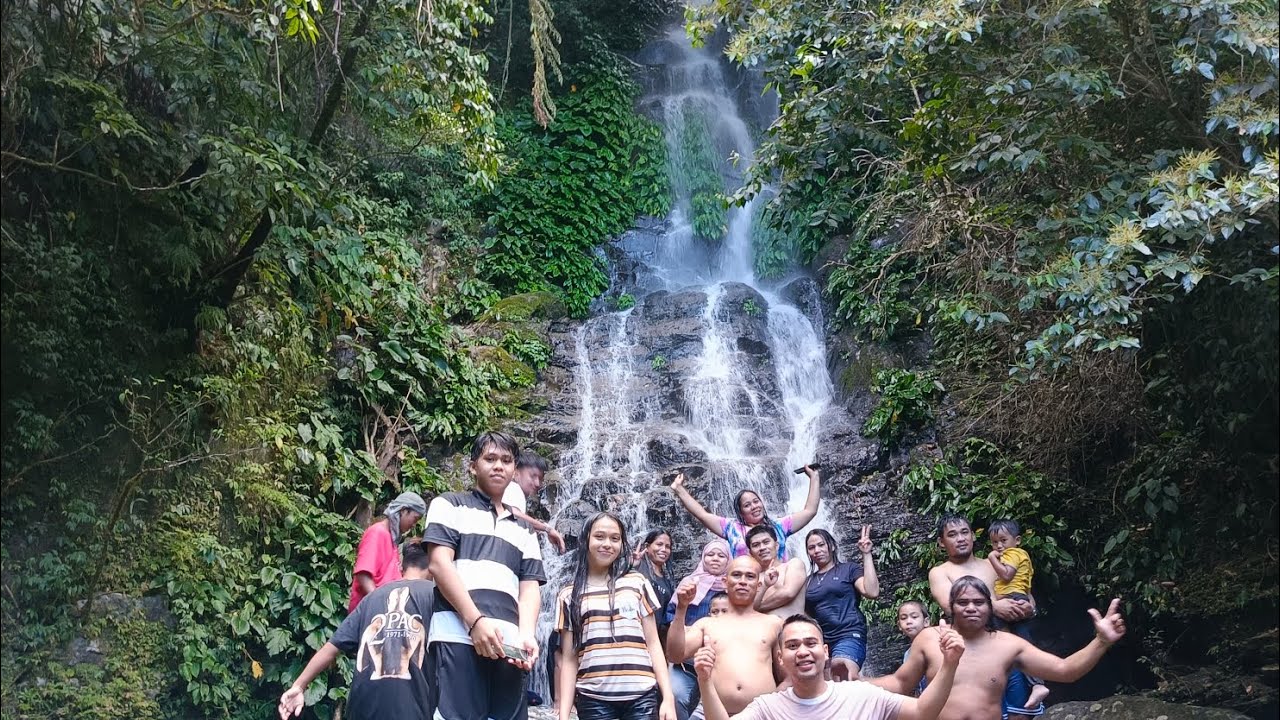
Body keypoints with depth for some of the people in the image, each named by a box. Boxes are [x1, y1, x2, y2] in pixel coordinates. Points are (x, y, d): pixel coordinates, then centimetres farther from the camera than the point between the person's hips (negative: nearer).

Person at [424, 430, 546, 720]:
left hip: (507, 645, 5)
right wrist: (475, 621, -12)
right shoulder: (450, 505, 15)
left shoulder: (524, 530, 28)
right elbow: (440, 564, 0)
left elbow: (529, 587, 17)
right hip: (458, 636, -4)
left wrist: (526, 635, -5)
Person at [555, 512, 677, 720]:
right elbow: (568, 659, 6)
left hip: (641, 697, 1)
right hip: (593, 700, 0)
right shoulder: (569, 596, 8)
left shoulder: (637, 583, 10)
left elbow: (653, 643, 8)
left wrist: (668, 697, 1)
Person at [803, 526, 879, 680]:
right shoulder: (809, 581, 21)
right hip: (819, 641, 4)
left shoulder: (848, 569, 8)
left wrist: (866, 555, -6)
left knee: (845, 679, -31)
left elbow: (872, 592, -8)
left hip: (848, 636, -4)